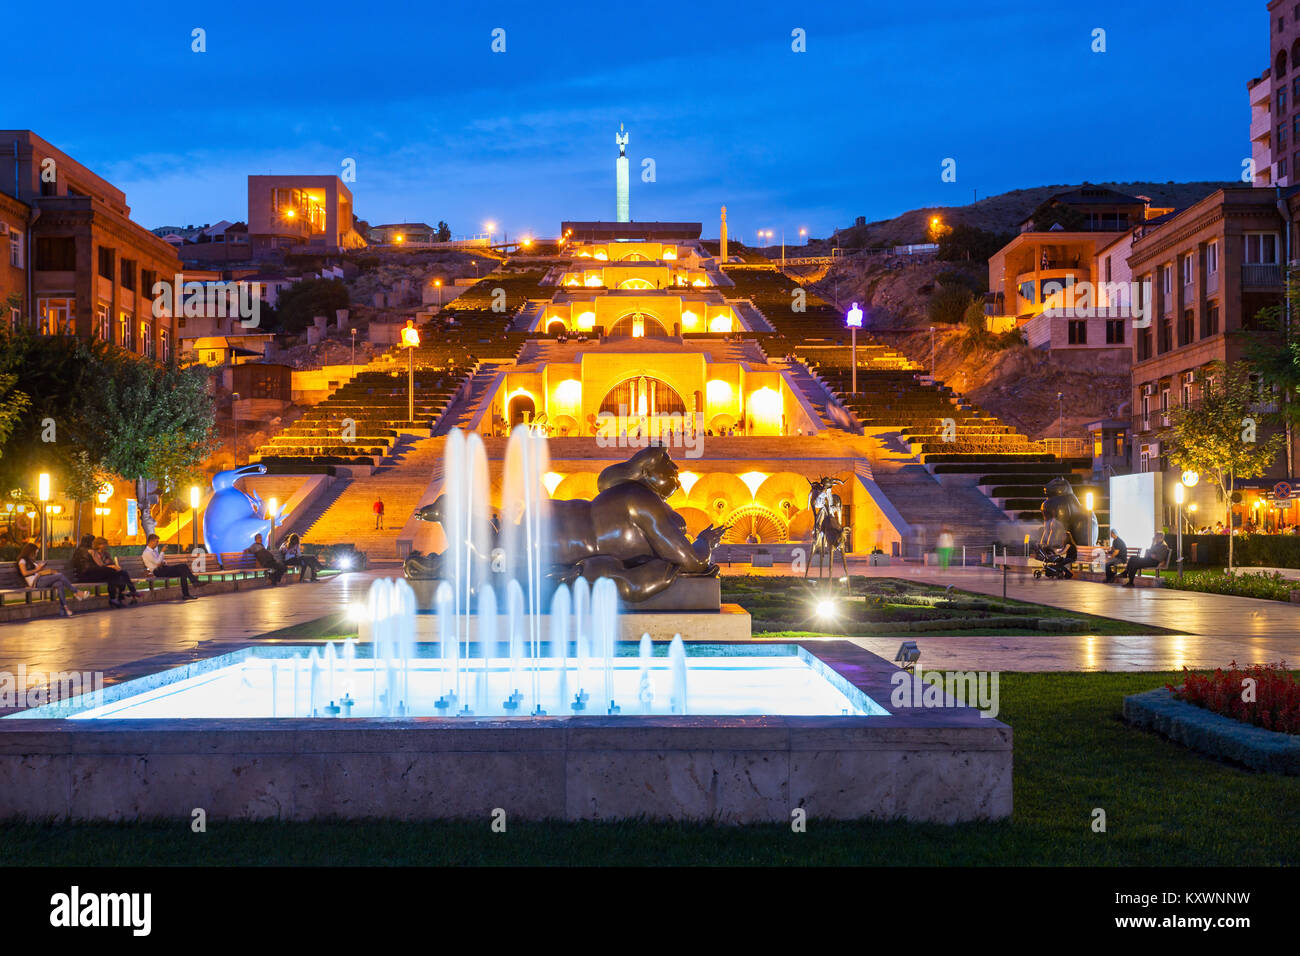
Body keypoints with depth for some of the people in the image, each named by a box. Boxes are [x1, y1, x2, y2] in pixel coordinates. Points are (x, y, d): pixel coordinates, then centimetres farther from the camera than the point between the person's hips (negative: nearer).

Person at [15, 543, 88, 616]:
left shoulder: (32, 561, 32)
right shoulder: (22, 560, 7)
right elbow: (24, 573, -11)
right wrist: (37, 569, -2)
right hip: (36, 582, -8)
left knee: (59, 584, -23)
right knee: (60, 575, -21)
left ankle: (64, 607, -35)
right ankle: (77, 593, -13)